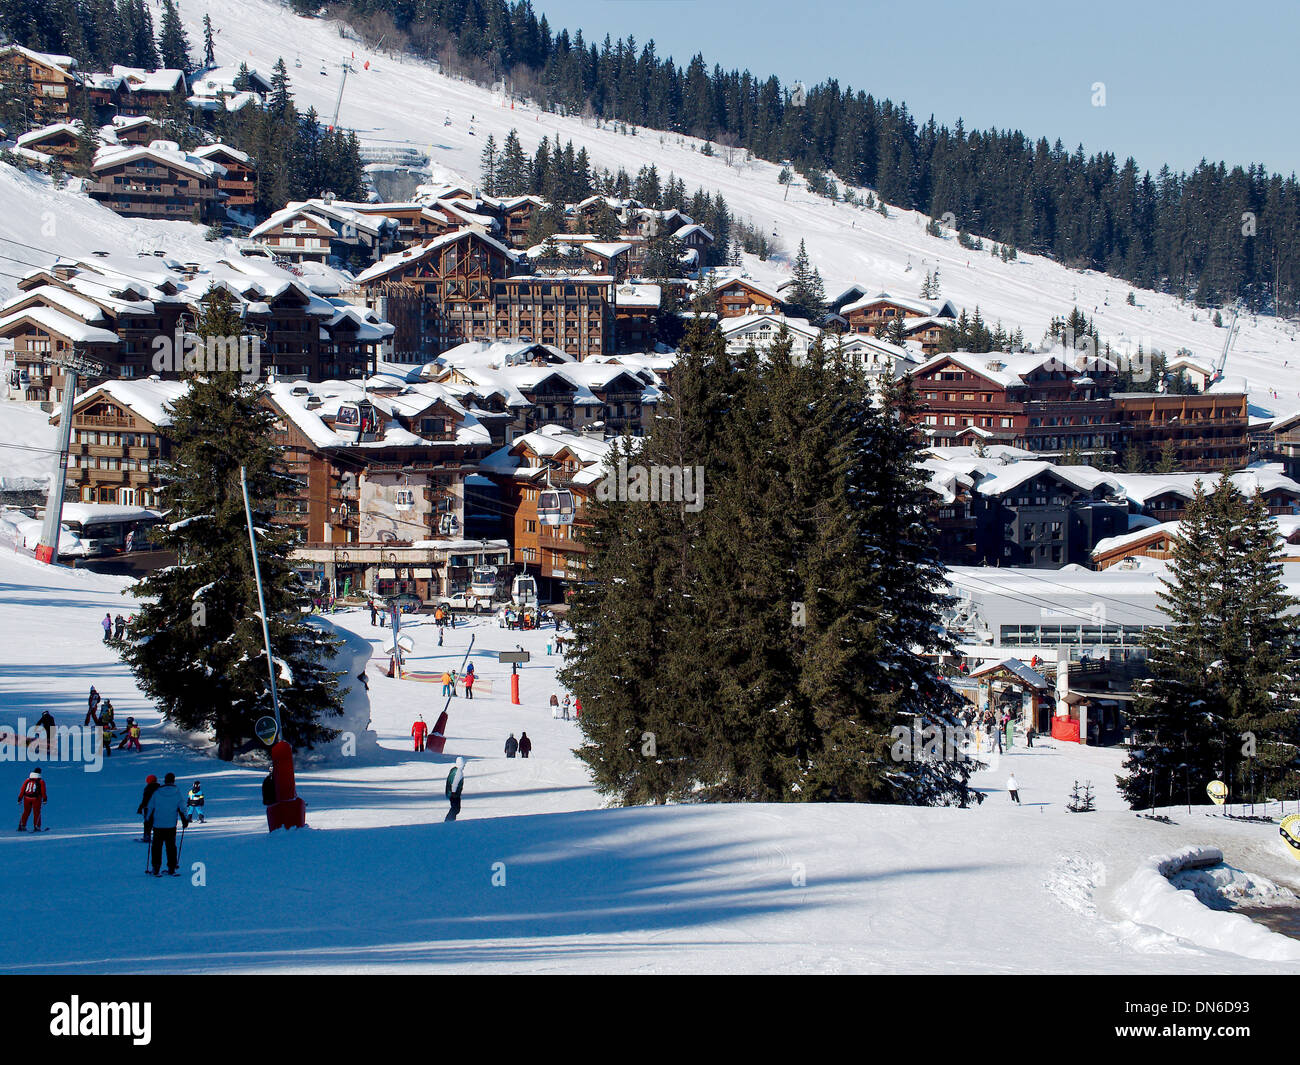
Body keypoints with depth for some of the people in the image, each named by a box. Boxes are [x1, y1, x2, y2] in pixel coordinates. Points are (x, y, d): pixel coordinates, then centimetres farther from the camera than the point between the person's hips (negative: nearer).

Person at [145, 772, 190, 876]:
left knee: (157, 847, 7)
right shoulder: (178, 793, -5)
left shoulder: (156, 793, -3)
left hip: (157, 825, 0)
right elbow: (182, 809, 0)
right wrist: (185, 821, 14)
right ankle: (171, 869, 9)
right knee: (171, 847, 10)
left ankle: (156, 869, 4)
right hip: (171, 826, 0)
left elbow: (149, 808, 3)